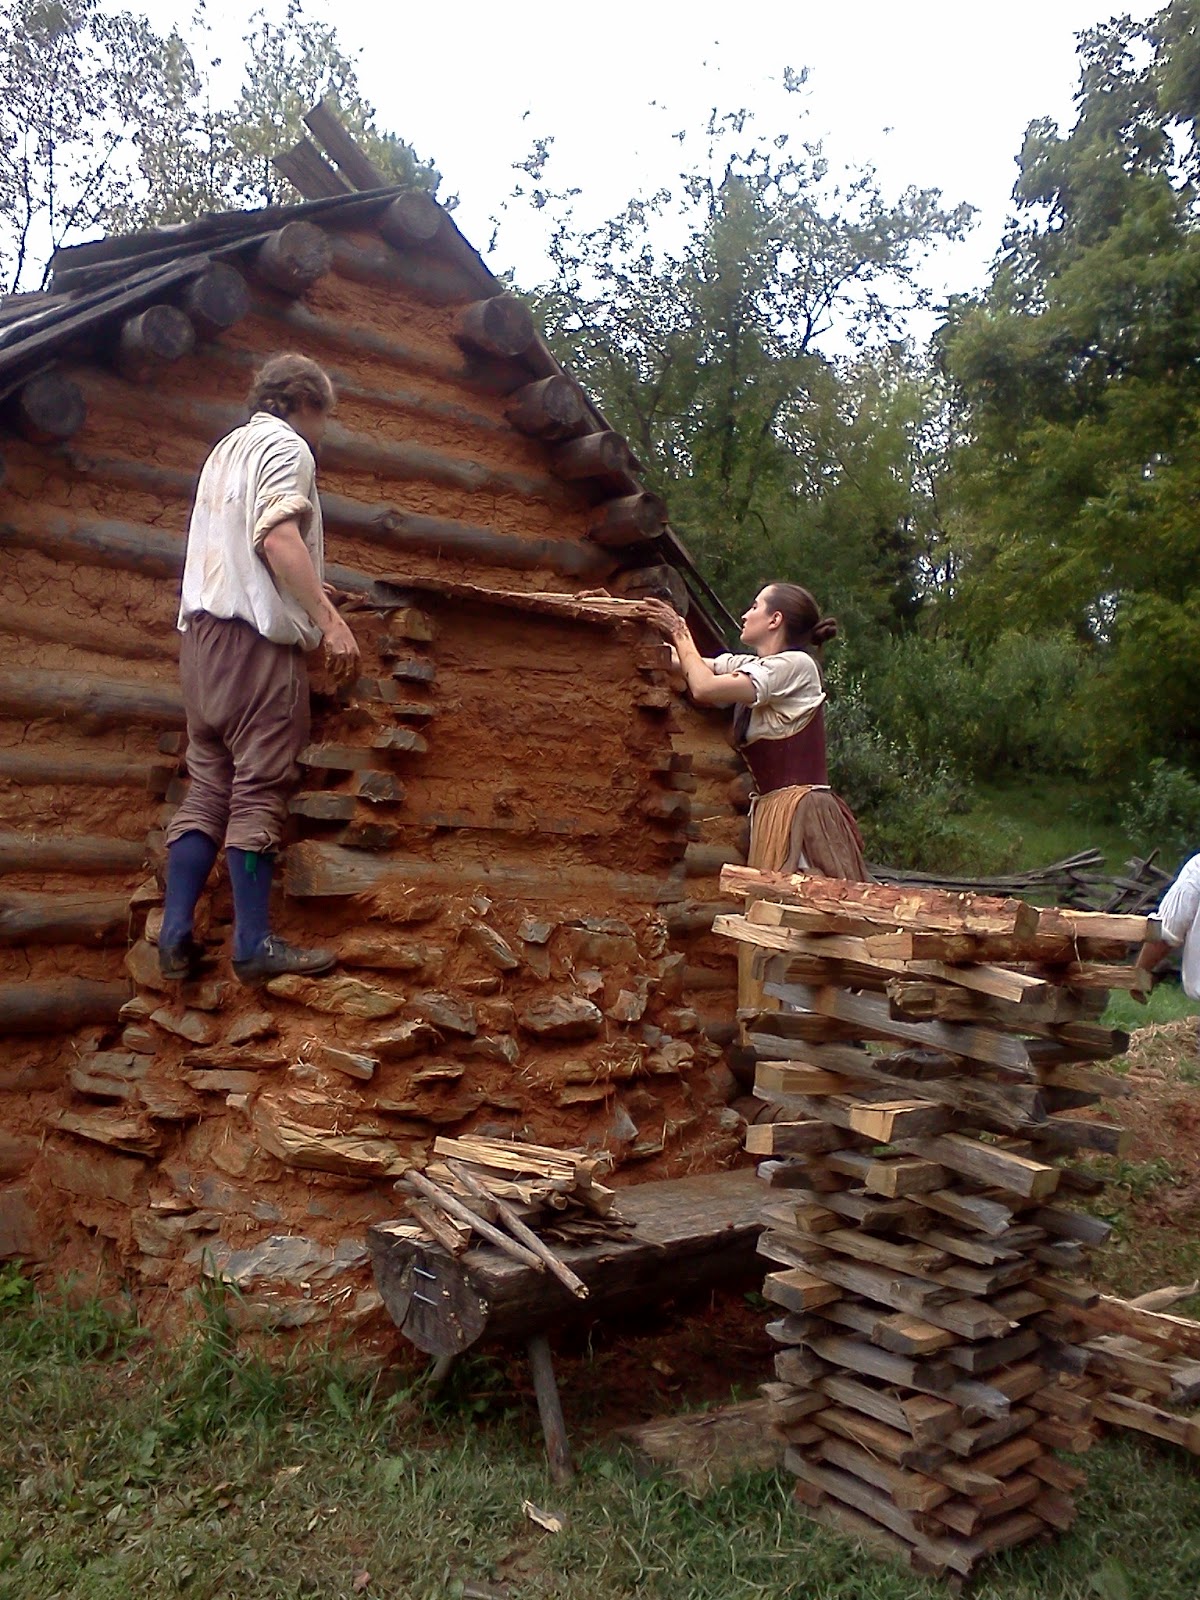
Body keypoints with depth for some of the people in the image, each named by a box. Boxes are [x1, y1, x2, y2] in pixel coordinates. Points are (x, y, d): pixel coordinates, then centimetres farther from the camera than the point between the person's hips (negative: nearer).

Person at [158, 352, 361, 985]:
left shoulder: (227, 448, 28)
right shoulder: (286, 445, -1)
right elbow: (279, 534, -18)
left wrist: (307, 592, 45)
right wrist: (329, 618, -23)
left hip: (202, 634, 9)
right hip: (256, 634, -9)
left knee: (207, 786, 6)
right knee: (259, 791, -9)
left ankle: (175, 938, 2)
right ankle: (255, 945, -9)